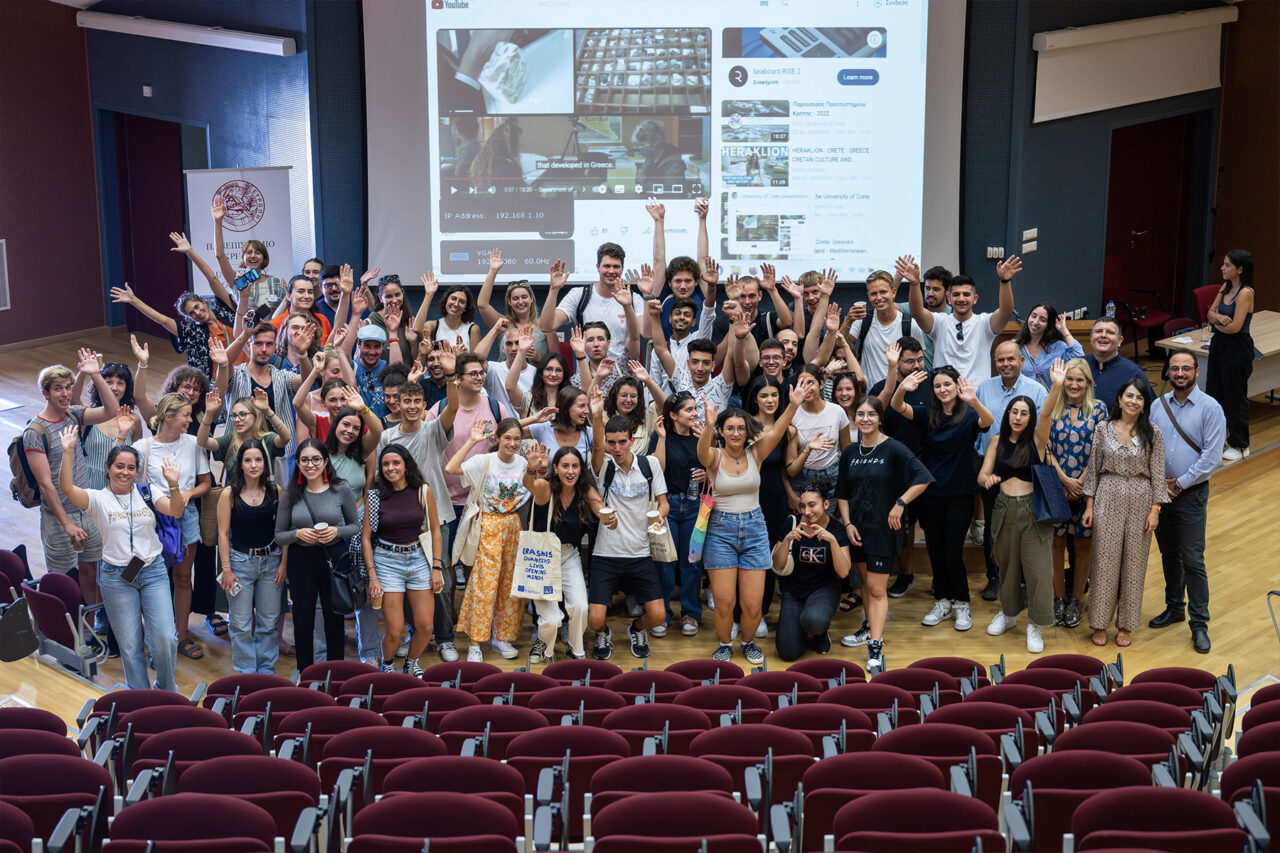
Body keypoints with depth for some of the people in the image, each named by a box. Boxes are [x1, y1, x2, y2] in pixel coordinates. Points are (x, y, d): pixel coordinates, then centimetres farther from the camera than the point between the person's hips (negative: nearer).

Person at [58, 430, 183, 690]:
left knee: (165, 638, -6)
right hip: (116, 578, -1)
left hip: (153, 572, 1)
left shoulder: (148, 492, 5)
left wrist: (174, 486, -26)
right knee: (130, 645, 5)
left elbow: (176, 511, -8)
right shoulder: (98, 499, -1)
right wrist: (68, 453, -28)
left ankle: (167, 690, 18)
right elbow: (67, 488, -18)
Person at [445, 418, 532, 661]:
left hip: (514, 526, 4)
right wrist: (472, 441, -20)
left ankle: (503, 636, 20)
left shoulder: (524, 464, 5)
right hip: (489, 526, -4)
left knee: (510, 582, 7)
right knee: (485, 583, -8)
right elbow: (450, 469, -22)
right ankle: (475, 643, -4)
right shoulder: (485, 461, -8)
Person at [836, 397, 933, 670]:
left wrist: (900, 503, -18)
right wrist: (847, 523, 2)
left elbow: (923, 478, -15)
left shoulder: (893, 449, -9)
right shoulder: (850, 453, 7)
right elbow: (842, 493, 13)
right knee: (866, 583, 18)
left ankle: (875, 648, -9)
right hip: (857, 529, 5)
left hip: (884, 529, -5)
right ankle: (871, 627, 38)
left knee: (877, 588, -8)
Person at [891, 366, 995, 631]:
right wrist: (902, 389, -33)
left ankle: (961, 604, 14)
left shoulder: (968, 415, -6)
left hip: (959, 494, -3)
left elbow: (988, 421, -27)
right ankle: (942, 602, 24)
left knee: (952, 552, -3)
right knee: (935, 550, 10)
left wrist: (973, 401, -48)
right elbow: (898, 407, -10)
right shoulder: (927, 414, 3)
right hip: (931, 493, 4)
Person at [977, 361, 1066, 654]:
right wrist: (988, 479, -21)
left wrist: (1057, 387, -36)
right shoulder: (997, 443, 7)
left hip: (1034, 511, -3)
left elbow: (1046, 414, -18)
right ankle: (1008, 613, 35)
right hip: (1004, 510, 3)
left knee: (1038, 569, -4)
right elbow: (982, 475, 4)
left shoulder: (1036, 440, -2)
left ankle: (1034, 626, 6)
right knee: (1007, 566, 15)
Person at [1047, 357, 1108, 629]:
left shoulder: (1098, 410, 0)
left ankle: (1075, 600, 17)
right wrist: (1065, 480, -10)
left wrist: (1079, 483, -10)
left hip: (1087, 487, -1)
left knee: (1083, 544, 5)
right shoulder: (1053, 410, 4)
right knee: (1056, 542, 5)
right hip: (1056, 486, 1)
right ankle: (1058, 598, 17)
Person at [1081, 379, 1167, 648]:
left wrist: (1155, 509, -4)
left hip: (1140, 500, 0)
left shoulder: (1153, 433, 0)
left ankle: (1126, 625, 16)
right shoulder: (1104, 429, 2)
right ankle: (1100, 623, 13)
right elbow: (1094, 467, 5)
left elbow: (1158, 473, 1)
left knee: (1134, 561, 5)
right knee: (1105, 558, 1)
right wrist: (1089, 505, 3)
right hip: (1108, 499, 0)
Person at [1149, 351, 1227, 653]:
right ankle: (1174, 608, 32)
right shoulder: (1158, 406, 5)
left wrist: (1179, 484, -12)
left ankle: (1199, 624, 3)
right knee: (1169, 554, 16)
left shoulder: (1210, 408, -8)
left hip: (1191, 493, -4)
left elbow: (1211, 457, -11)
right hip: (1159, 491, 4)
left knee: (1193, 560, -4)